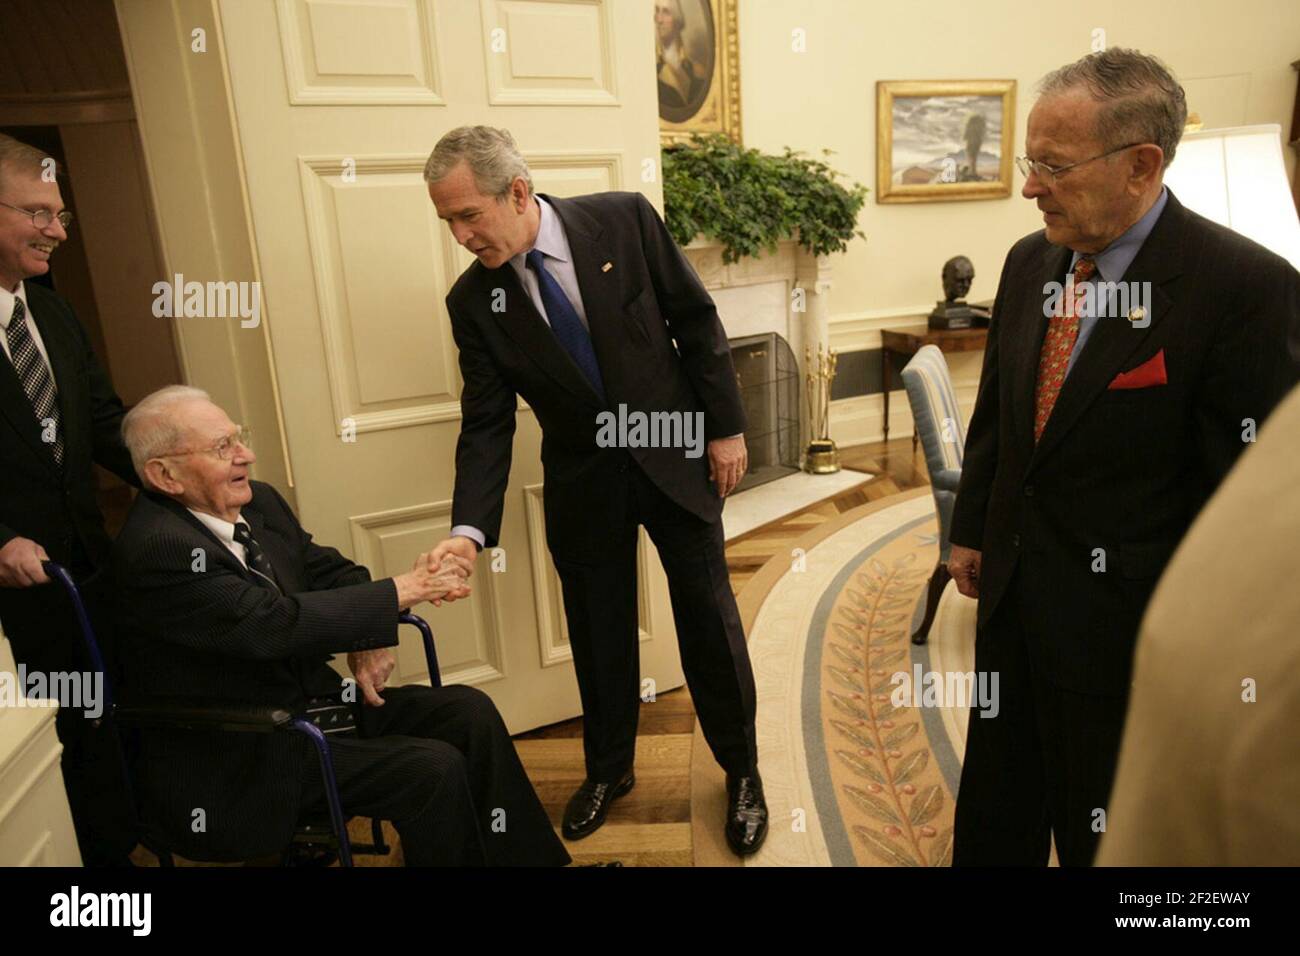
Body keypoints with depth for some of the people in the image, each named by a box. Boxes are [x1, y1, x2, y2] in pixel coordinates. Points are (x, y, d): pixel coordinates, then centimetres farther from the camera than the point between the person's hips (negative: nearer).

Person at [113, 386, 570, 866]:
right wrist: (397, 592, -22)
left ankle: (526, 856, 8)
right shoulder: (155, 550, -22)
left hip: (308, 698, 8)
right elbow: (277, 624, -29)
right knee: (434, 769, -21)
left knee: (469, 711, -3)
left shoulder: (258, 503, 2)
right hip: (243, 759, -8)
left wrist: (368, 641, -8)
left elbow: (330, 571, 12)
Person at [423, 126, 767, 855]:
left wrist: (727, 425, -6)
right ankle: (609, 769, 40)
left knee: (709, 619, 9)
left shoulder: (625, 219, -14)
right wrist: (469, 529, -19)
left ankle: (742, 770, 32)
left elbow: (696, 320, -6)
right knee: (599, 634, 14)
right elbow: (487, 425, -7)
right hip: (583, 481, 2)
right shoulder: (474, 300, -8)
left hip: (675, 456, -1)